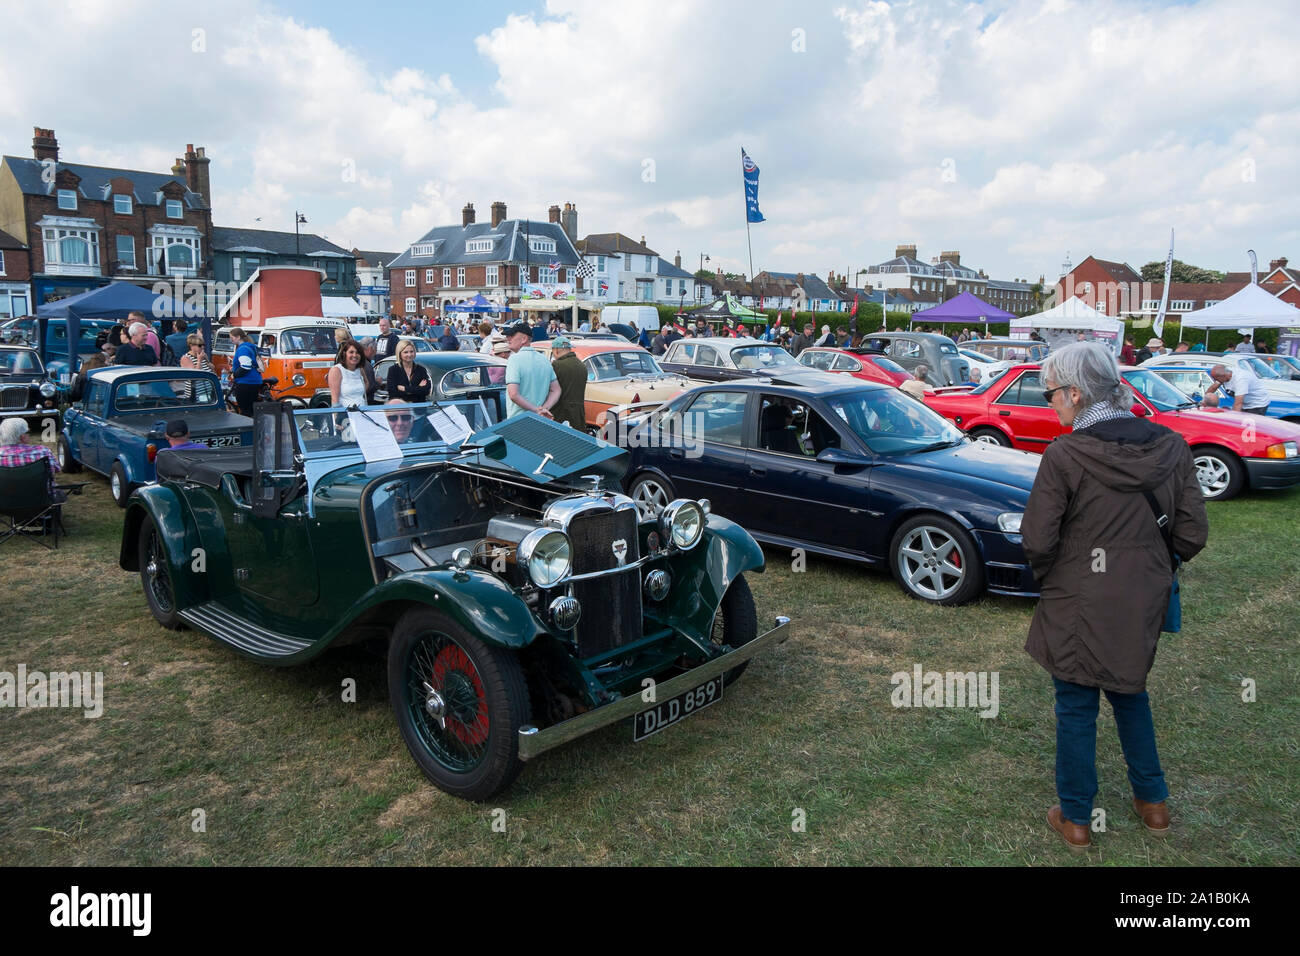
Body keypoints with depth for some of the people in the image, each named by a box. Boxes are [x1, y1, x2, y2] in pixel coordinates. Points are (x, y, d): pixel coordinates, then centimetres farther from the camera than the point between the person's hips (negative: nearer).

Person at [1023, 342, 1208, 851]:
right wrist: (1151, 563, 16)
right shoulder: (1171, 447, -4)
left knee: (1076, 709, 11)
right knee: (1130, 693, 26)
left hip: (1079, 606, -5)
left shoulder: (1064, 456, -20)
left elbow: (1037, 541, -17)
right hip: (1143, 601, 5)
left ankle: (1075, 819, 25)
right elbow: (1192, 534, 0)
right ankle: (1152, 801, 38)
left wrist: (1046, 573, 4)